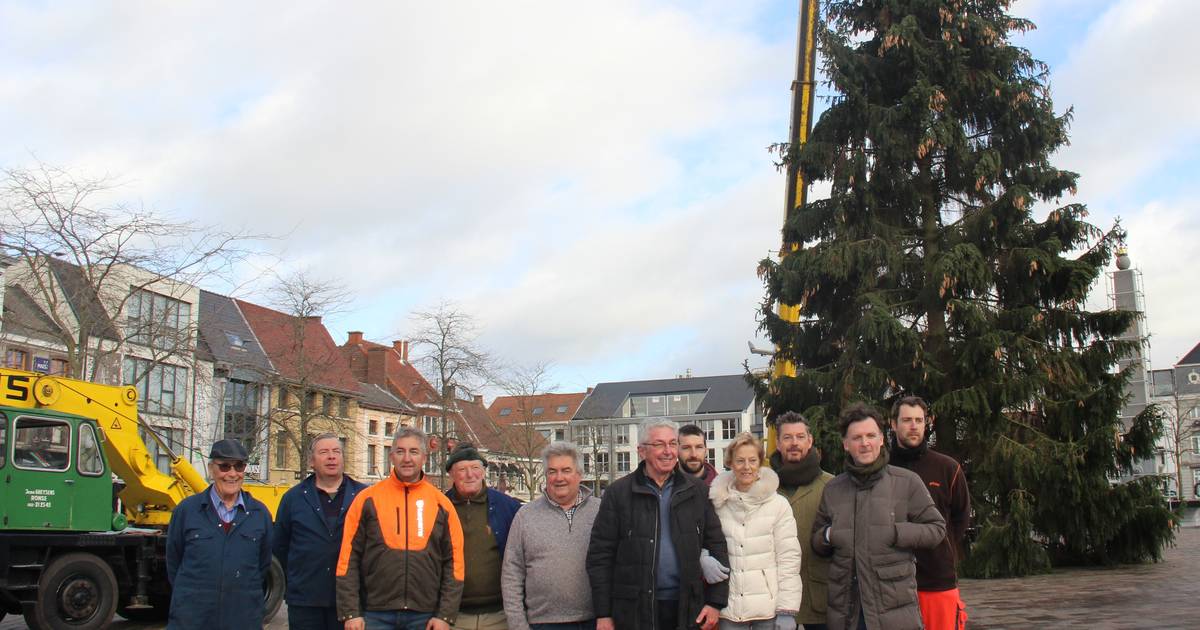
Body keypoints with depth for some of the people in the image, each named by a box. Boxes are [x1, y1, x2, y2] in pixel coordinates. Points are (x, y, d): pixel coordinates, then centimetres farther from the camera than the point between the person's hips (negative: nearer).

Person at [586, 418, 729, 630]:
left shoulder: (698, 491, 8)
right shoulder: (618, 493, 1)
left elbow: (716, 547, 9)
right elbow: (600, 555, 0)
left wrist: (715, 602, 1)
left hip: (687, 608, 2)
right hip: (635, 609, -2)